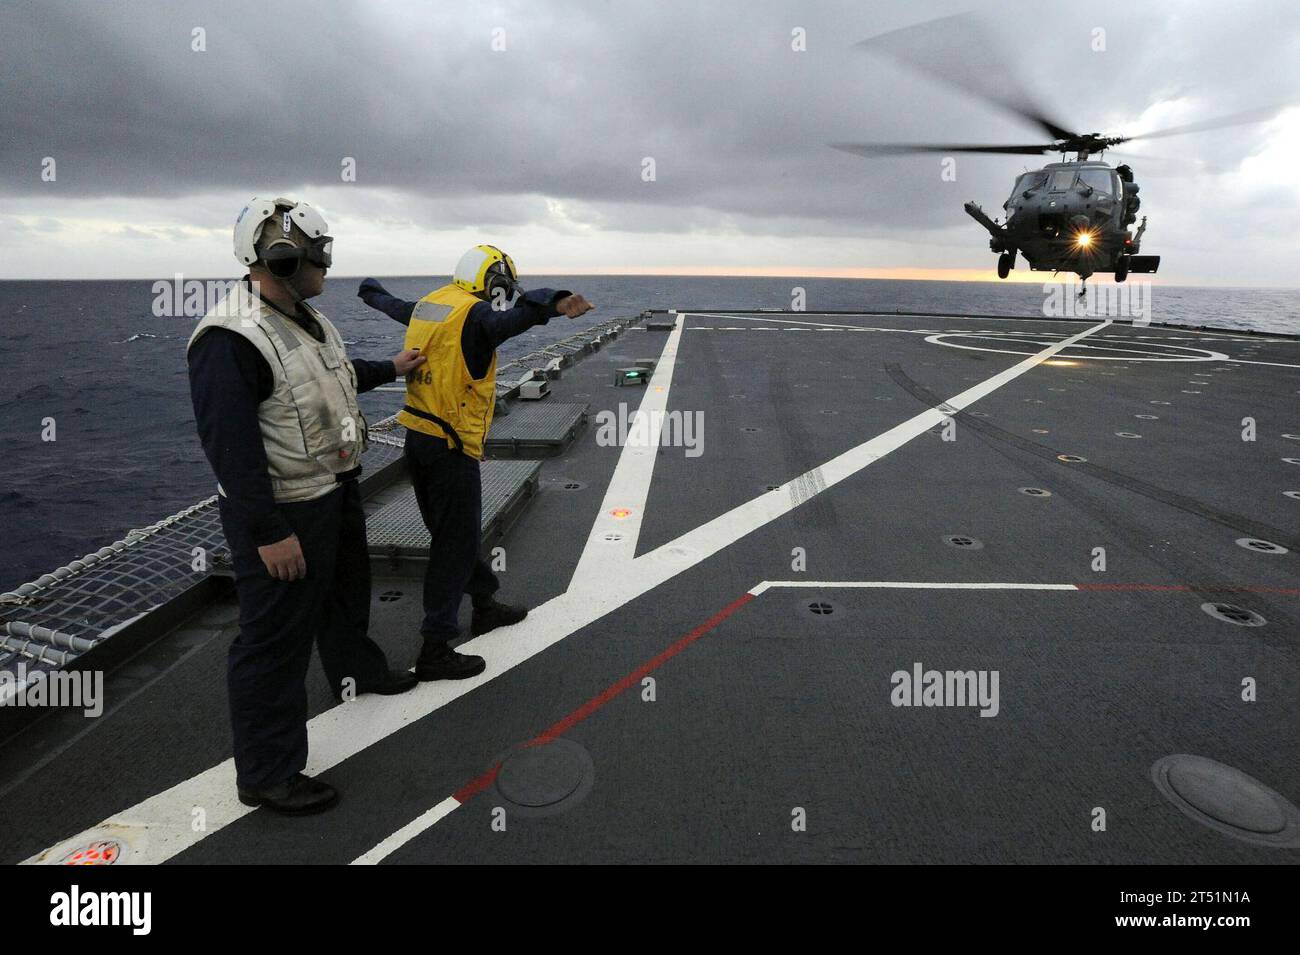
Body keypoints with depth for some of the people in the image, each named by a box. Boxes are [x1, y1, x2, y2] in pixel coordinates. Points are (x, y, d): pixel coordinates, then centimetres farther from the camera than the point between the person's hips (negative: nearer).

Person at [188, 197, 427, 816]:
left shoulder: (306, 317, 7)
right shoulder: (230, 340, -25)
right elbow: (229, 445, -27)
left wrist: (389, 370, 36)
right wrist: (269, 533, -27)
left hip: (337, 490, 10)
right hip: (282, 514, -10)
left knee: (346, 591, 28)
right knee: (276, 638, 1)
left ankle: (357, 672, 55)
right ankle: (266, 775, 17)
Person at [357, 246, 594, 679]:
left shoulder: (428, 304, 11)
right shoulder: (476, 314, -15)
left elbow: (393, 306, 34)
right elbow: (514, 314, -40)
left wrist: (371, 290, 56)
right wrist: (556, 304, -59)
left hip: (417, 437, 9)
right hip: (450, 448, -9)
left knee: (454, 532, 21)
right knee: (455, 544, 0)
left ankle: (485, 605, 40)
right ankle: (435, 651, 6)